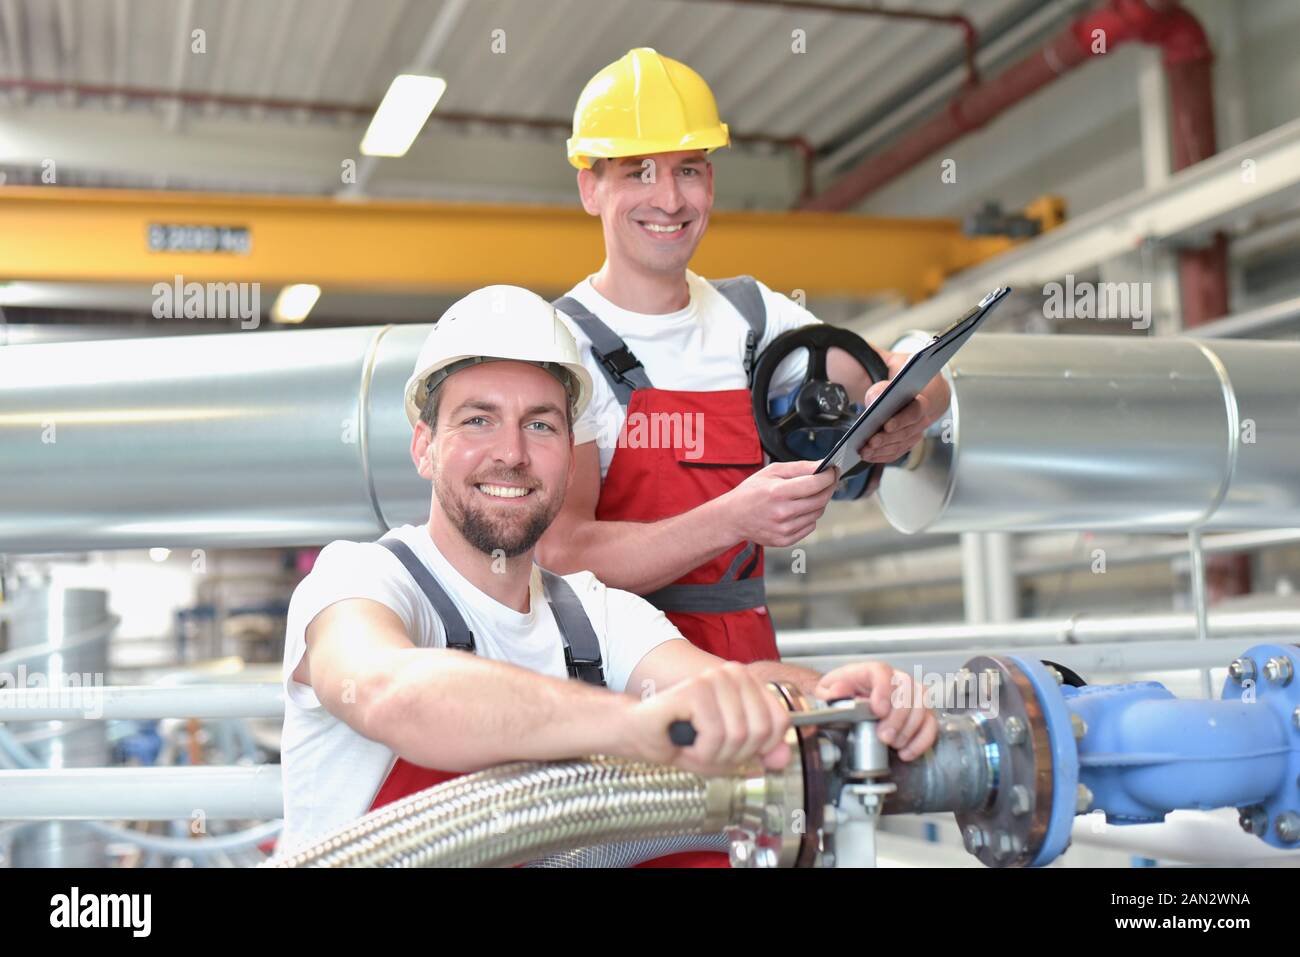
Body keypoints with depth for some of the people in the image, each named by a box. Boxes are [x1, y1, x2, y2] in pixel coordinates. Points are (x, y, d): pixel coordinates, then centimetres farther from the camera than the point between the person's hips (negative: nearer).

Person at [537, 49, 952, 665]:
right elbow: (563, 557, -17)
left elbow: (915, 378, 16)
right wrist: (733, 520, -30)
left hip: (752, 658, 5)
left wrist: (901, 409, -9)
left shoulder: (751, 314, 10)